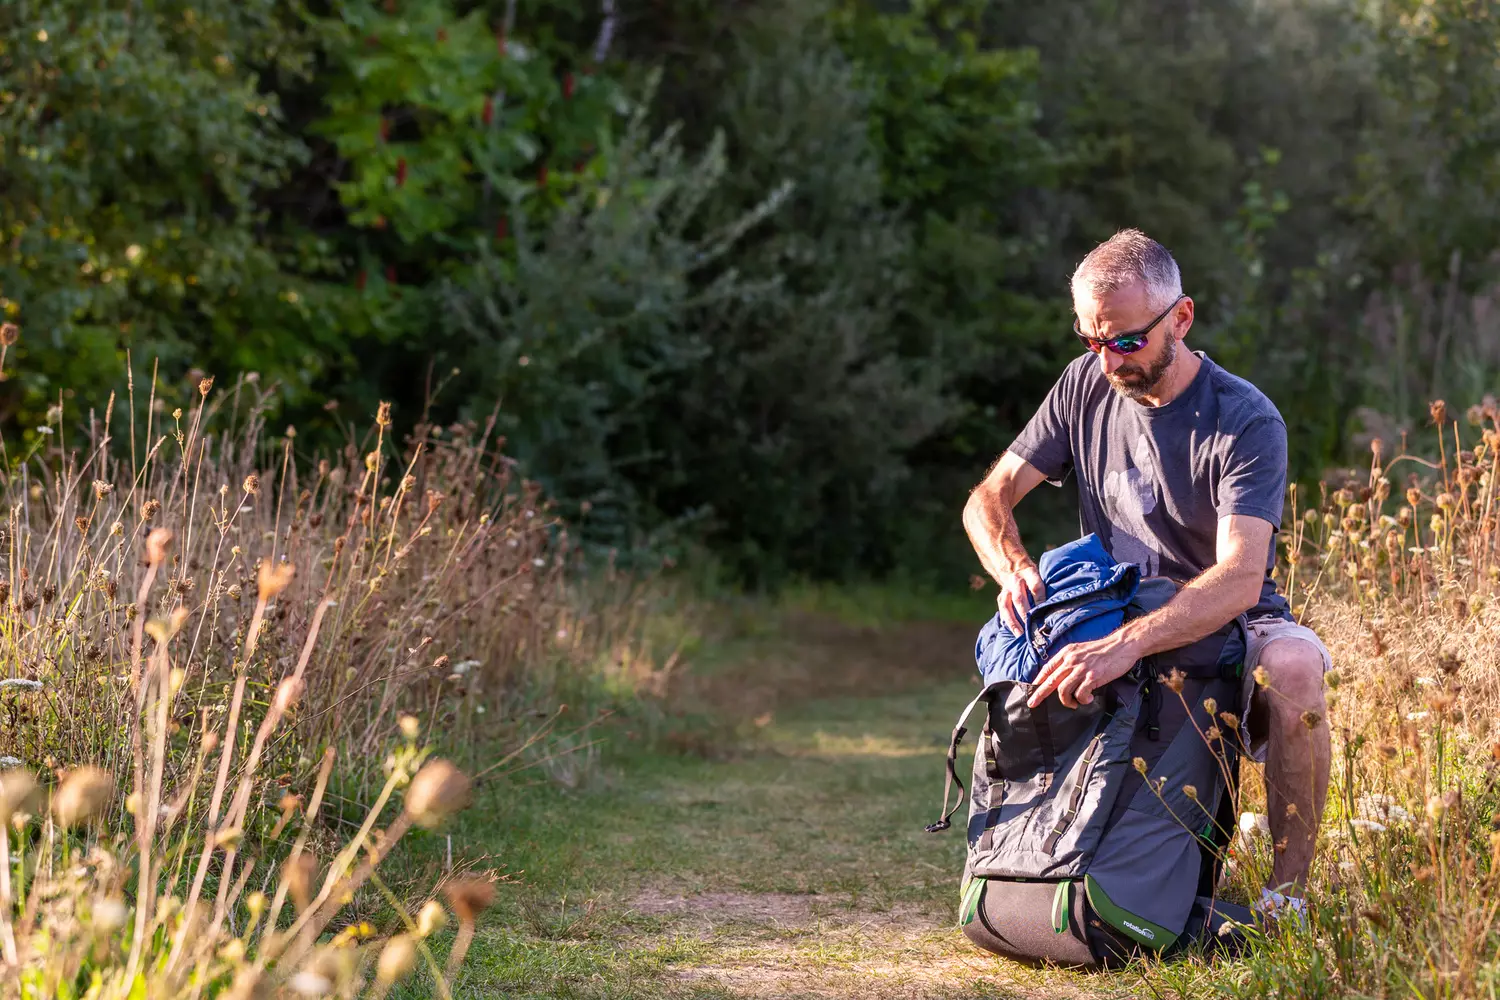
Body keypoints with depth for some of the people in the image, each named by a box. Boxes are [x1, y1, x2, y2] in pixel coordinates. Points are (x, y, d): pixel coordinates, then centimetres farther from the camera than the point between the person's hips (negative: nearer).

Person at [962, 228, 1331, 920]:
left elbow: (1240, 578, -32)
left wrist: (1126, 646, -48)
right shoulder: (1086, 385, 0)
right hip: (1111, 634, 6)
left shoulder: (1246, 422, -19)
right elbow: (988, 498, 4)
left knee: (1292, 666, -36)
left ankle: (1286, 897, -25)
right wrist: (1015, 569, -20)